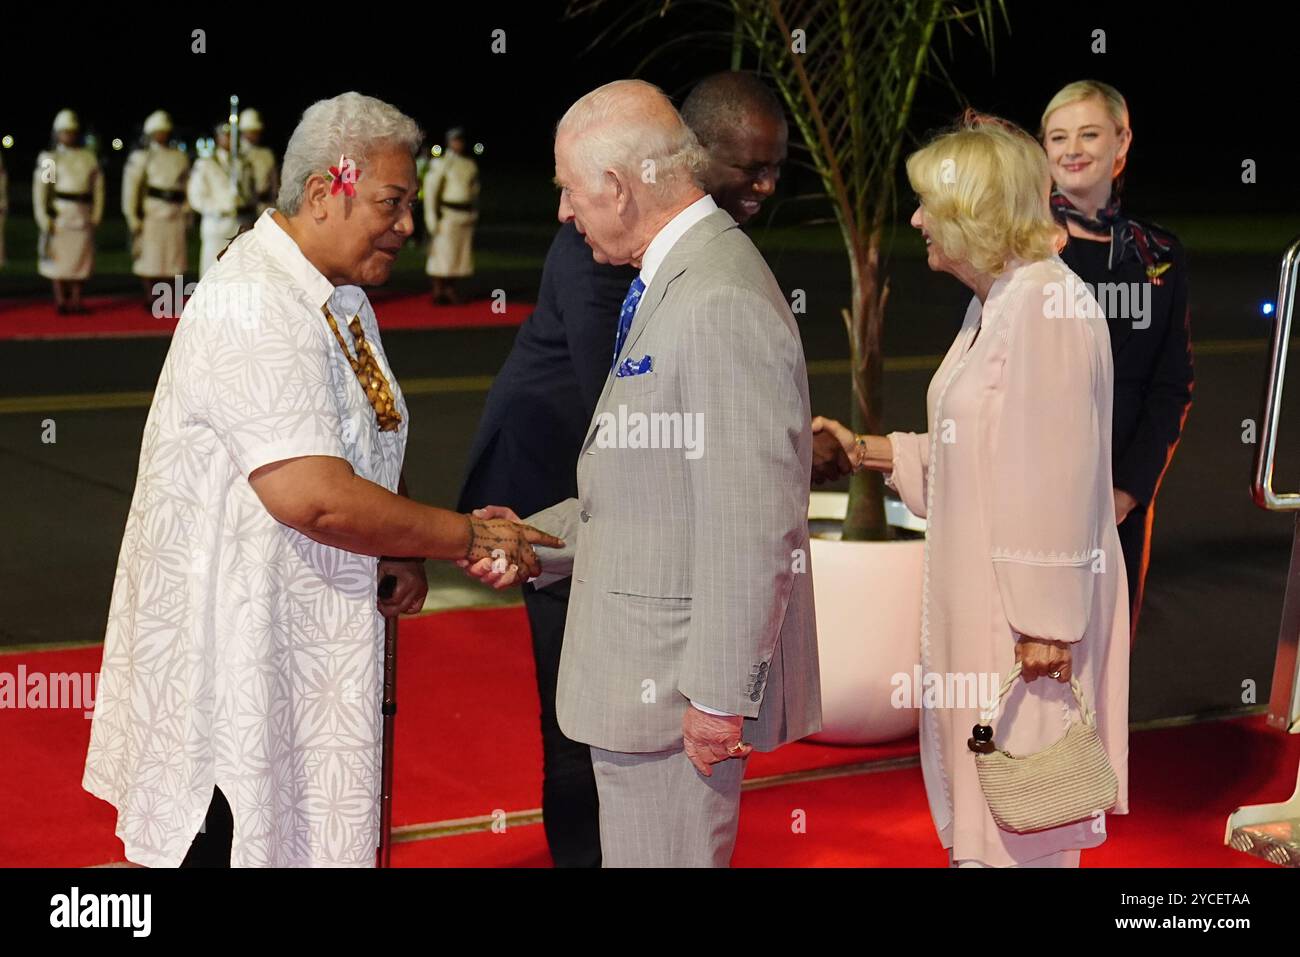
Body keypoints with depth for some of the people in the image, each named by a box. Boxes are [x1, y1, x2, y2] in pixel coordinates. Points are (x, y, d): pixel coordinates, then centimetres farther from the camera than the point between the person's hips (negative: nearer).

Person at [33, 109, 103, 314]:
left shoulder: (89, 158, 8)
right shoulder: (49, 158, 0)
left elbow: (98, 188, 10)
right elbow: (39, 190, -4)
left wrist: (96, 216, 3)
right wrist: (44, 220, -10)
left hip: (82, 218, 3)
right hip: (59, 217, -3)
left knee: (81, 258, 4)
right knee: (59, 258, -1)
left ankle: (76, 300, 10)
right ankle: (60, 300, 3)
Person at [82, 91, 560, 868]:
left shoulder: (343, 299, 12)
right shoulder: (253, 306, -20)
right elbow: (314, 496, -27)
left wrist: (401, 553, 3)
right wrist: (469, 539, -18)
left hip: (312, 642, 9)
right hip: (236, 650, -9)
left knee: (313, 833, 13)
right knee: (233, 841, -2)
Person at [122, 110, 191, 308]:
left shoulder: (180, 157, 12)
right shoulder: (140, 156, 0)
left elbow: (186, 186, 15)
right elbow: (130, 187, -4)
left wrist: (186, 212, 9)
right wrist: (133, 217, -9)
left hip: (175, 218, 4)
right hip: (151, 216, -4)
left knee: (172, 261, 4)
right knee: (150, 260, -1)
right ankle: (150, 299, 6)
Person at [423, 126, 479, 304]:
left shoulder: (470, 165, 12)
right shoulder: (440, 164, -5)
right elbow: (430, 191, -7)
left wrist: (474, 214, 15)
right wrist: (432, 216, -12)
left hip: (466, 215, 6)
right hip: (447, 214, -6)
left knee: (462, 252, 6)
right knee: (442, 252, -5)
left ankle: (451, 288, 14)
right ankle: (438, 291, 0)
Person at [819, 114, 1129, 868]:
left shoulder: (1047, 303, -19)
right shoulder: (992, 302, 12)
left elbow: (1058, 472, -22)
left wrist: (1046, 619, -21)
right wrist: (866, 450, 14)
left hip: (1026, 607, -10)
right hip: (976, 603, 10)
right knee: (979, 802, 17)